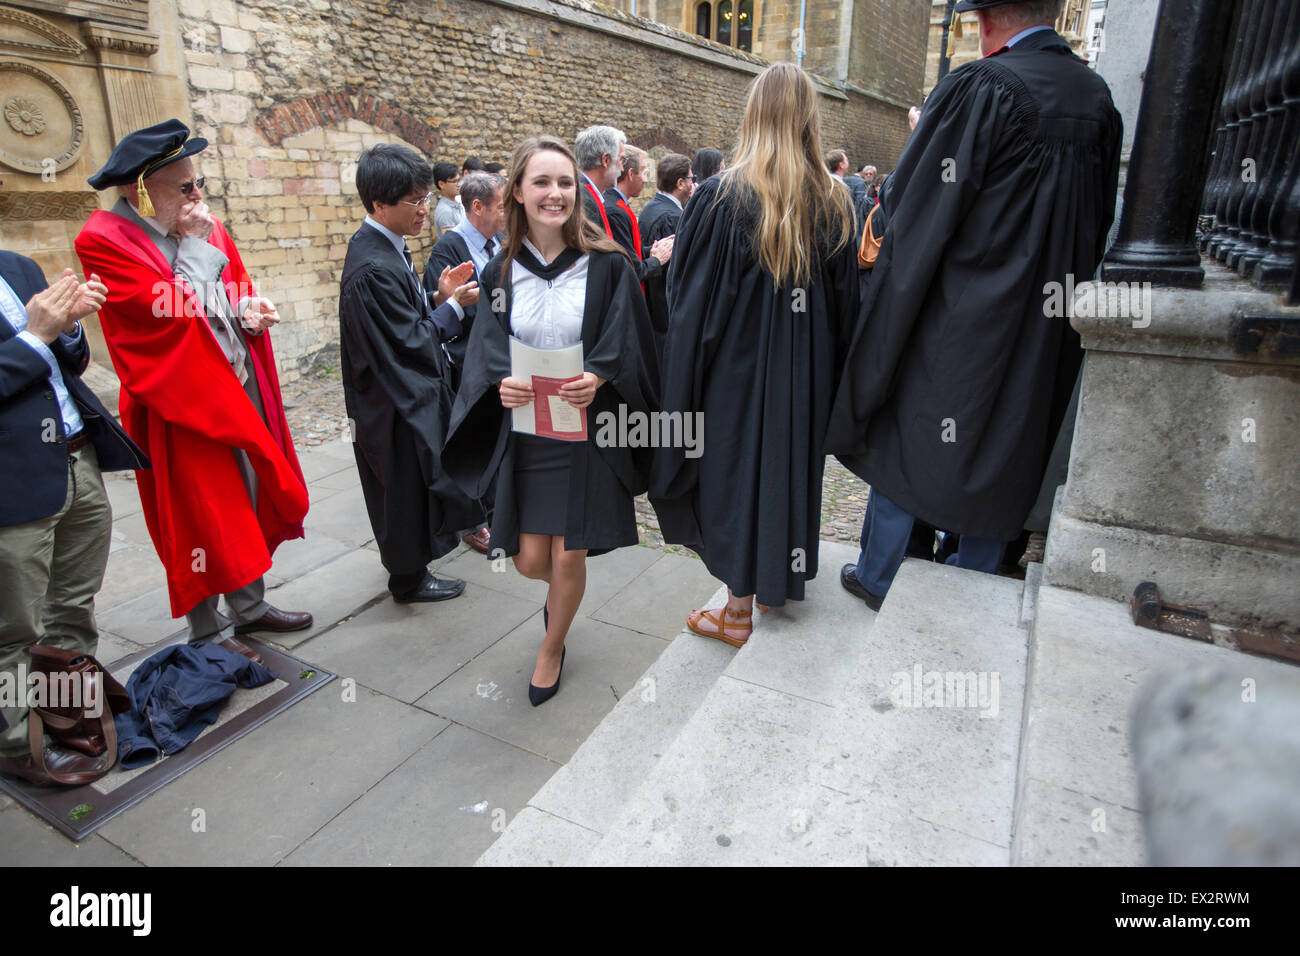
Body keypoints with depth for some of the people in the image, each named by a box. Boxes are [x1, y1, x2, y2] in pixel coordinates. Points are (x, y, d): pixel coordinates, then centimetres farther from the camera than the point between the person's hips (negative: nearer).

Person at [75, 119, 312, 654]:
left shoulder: (203, 229, 8)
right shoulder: (104, 241, -12)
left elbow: (238, 288, 17)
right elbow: (172, 311, -22)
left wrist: (250, 309, -5)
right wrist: (197, 246, -16)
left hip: (241, 389, 7)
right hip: (181, 404, -7)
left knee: (251, 501, 15)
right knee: (199, 516, 3)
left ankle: (249, 606, 32)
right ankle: (207, 633, 21)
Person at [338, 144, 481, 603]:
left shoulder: (386, 246, 6)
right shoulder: (372, 268, -25)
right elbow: (411, 342, -23)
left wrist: (439, 296, -3)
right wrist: (454, 305, -14)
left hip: (411, 393, 10)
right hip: (398, 404, -10)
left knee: (411, 486, 22)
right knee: (407, 488, 6)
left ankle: (409, 561, 40)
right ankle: (408, 578, 25)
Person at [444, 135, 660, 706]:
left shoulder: (607, 266, -4)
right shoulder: (501, 272, 3)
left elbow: (623, 344, -6)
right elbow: (487, 350, 2)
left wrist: (596, 378, -25)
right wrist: (502, 383, -19)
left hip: (587, 427, -2)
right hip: (524, 429, 2)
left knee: (568, 556, 2)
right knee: (529, 559, 5)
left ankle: (551, 650, 31)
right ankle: (564, 592, 44)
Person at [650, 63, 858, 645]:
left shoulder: (720, 197, -14)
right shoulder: (833, 202, 0)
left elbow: (688, 299, -11)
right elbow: (845, 303, 5)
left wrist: (681, 394, -2)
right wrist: (824, 371, 15)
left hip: (738, 366, -4)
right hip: (807, 375, 5)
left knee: (736, 467, 8)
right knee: (792, 462, 19)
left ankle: (739, 610, 20)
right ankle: (783, 576, 38)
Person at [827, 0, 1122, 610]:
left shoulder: (981, 87, -14)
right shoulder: (1098, 97, 6)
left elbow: (908, 200, -14)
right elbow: (1100, 221, 15)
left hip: (961, 308, -6)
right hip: (1046, 326, 6)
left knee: (908, 438, 9)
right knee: (1007, 446, 16)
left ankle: (877, 578, 22)